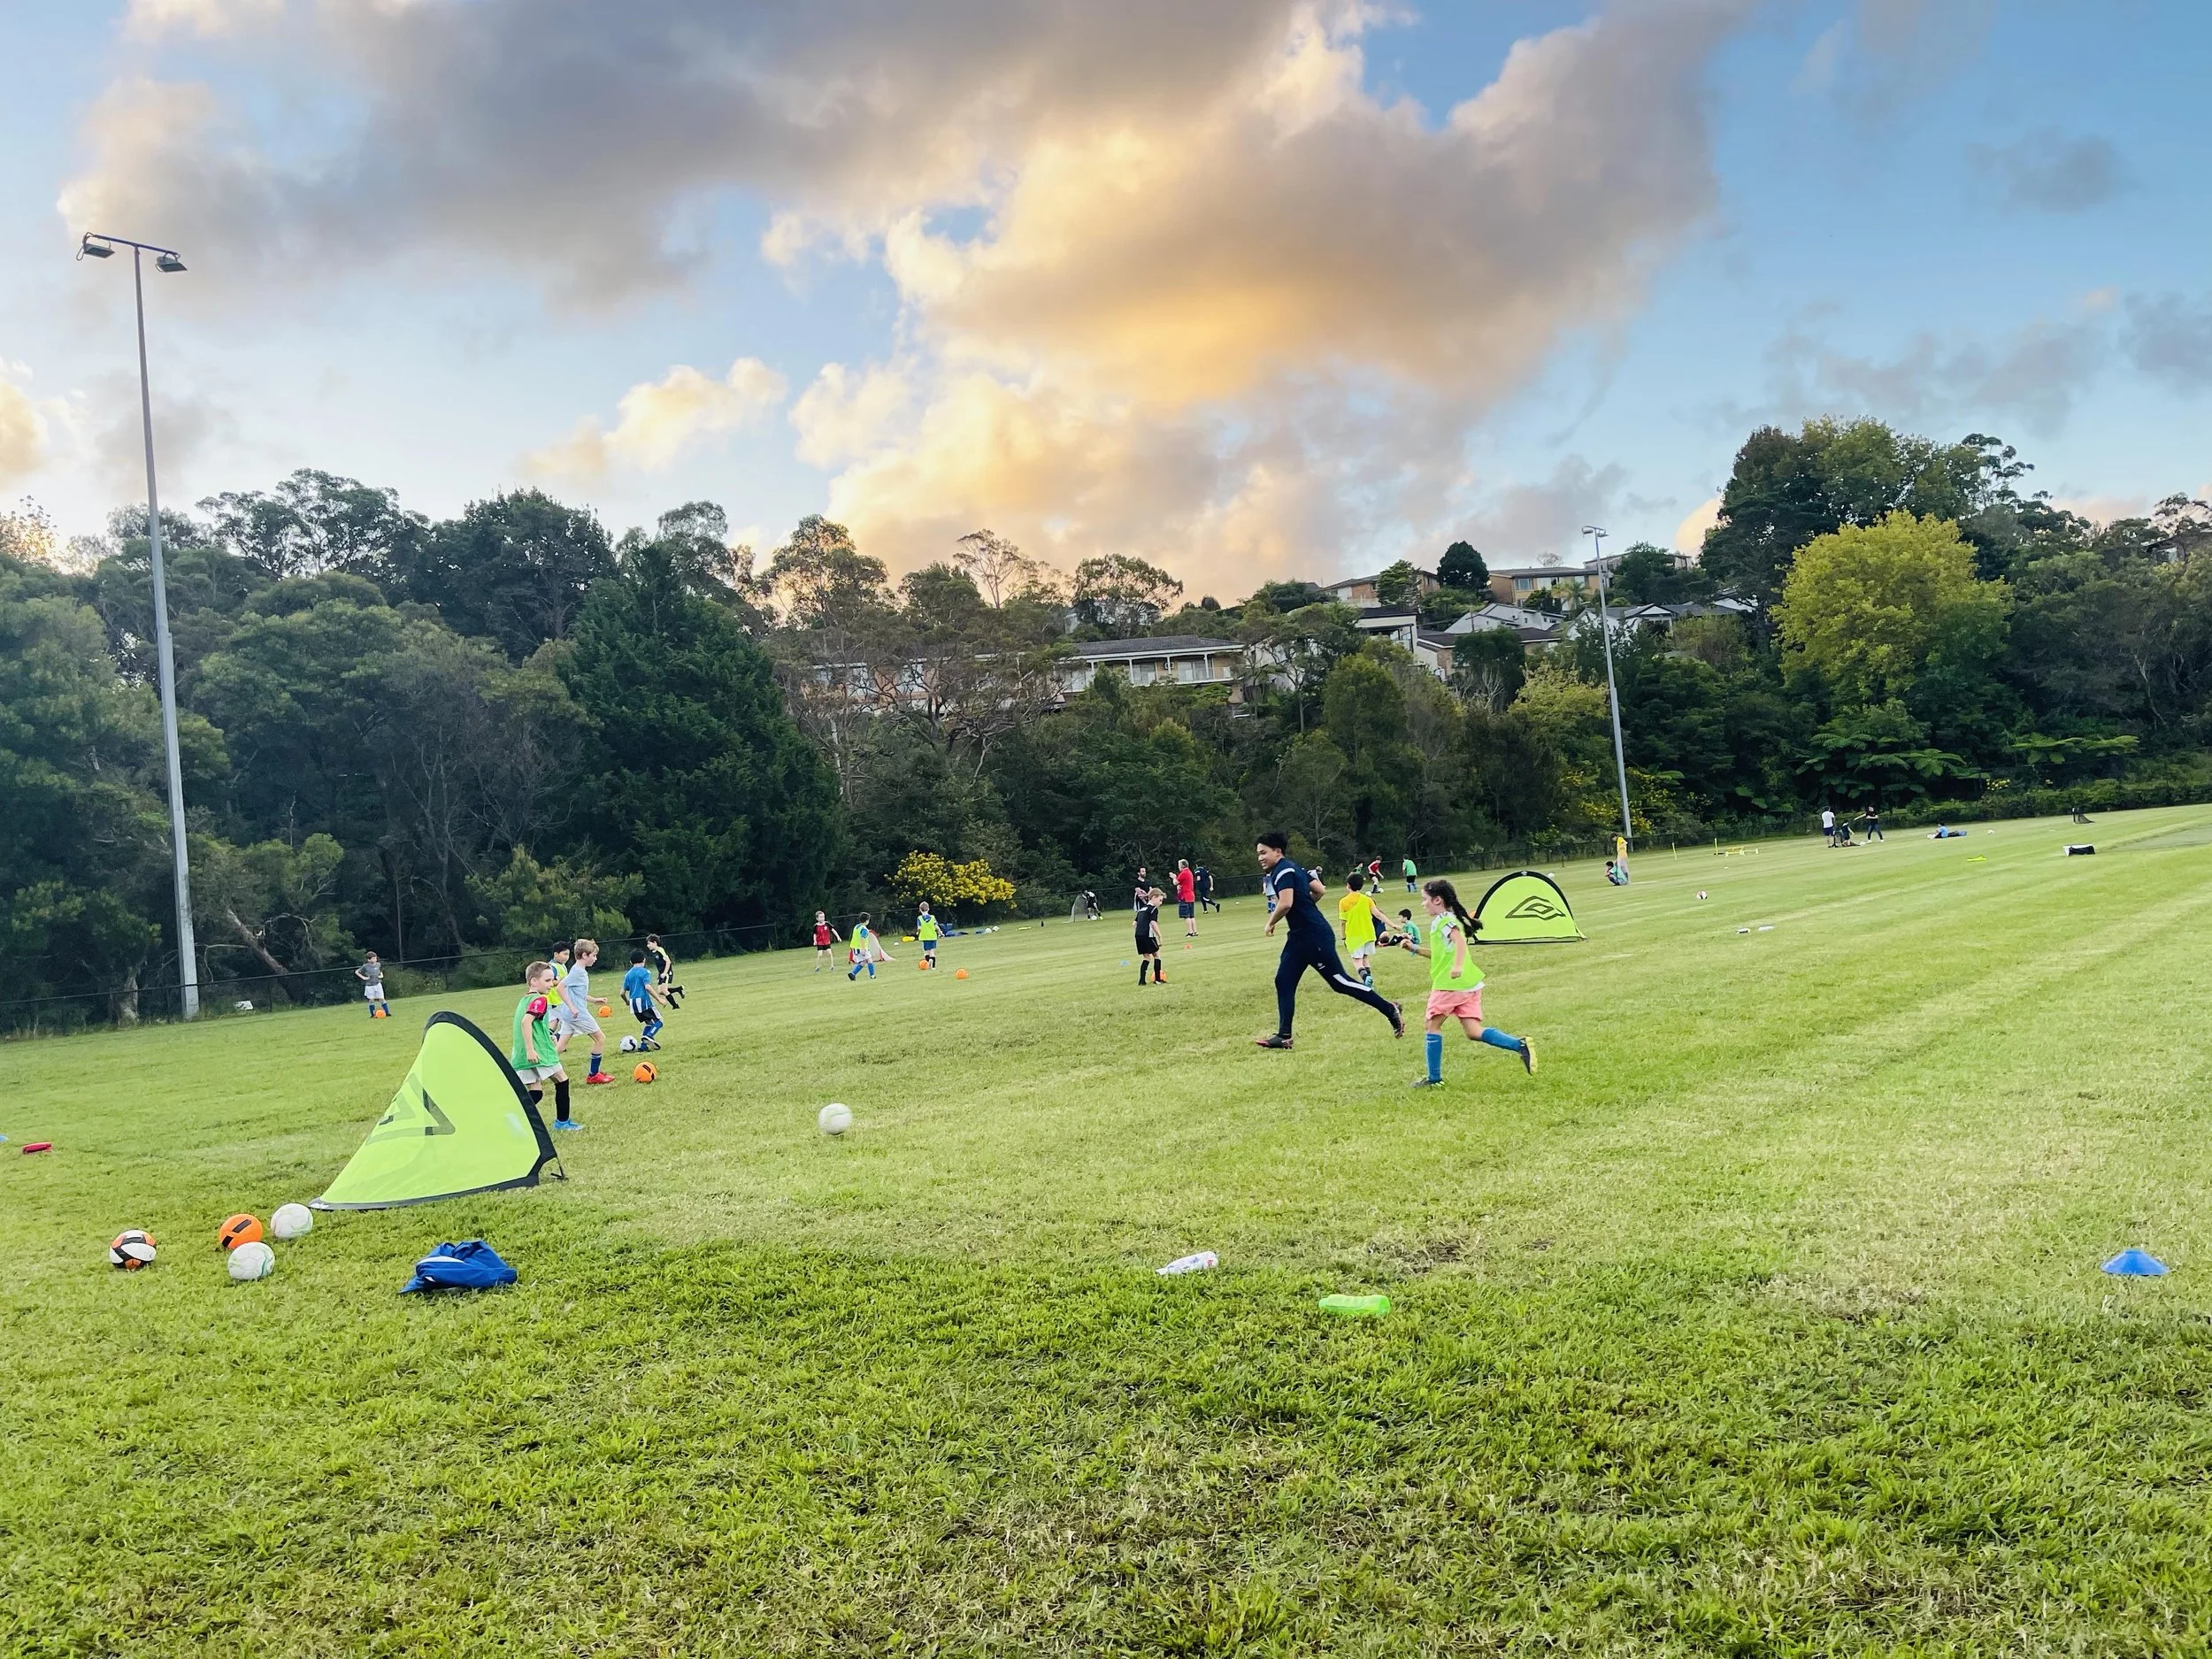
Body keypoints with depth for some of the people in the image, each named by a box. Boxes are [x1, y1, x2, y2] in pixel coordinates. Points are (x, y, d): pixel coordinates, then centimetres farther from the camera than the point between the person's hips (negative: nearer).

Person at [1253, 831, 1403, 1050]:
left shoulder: (1283, 870, -14)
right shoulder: (1292, 869, 15)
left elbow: (1285, 903, -26)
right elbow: (1319, 890, 20)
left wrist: (1271, 923, -11)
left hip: (1315, 936, -11)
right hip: (1299, 937, 11)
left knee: (1339, 982, -4)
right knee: (1283, 982, 6)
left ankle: (1390, 1010, 6)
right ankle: (1284, 1036, 8)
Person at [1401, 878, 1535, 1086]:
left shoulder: (1443, 920, -7)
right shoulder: (1450, 919, 23)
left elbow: (1460, 940, -27)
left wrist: (1458, 966, -41)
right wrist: (1415, 948, 31)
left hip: (1449, 983, -9)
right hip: (1469, 984, 9)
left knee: (1433, 1024, 5)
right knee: (1474, 1032, 3)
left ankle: (1434, 1078, 9)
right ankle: (1520, 1045, -12)